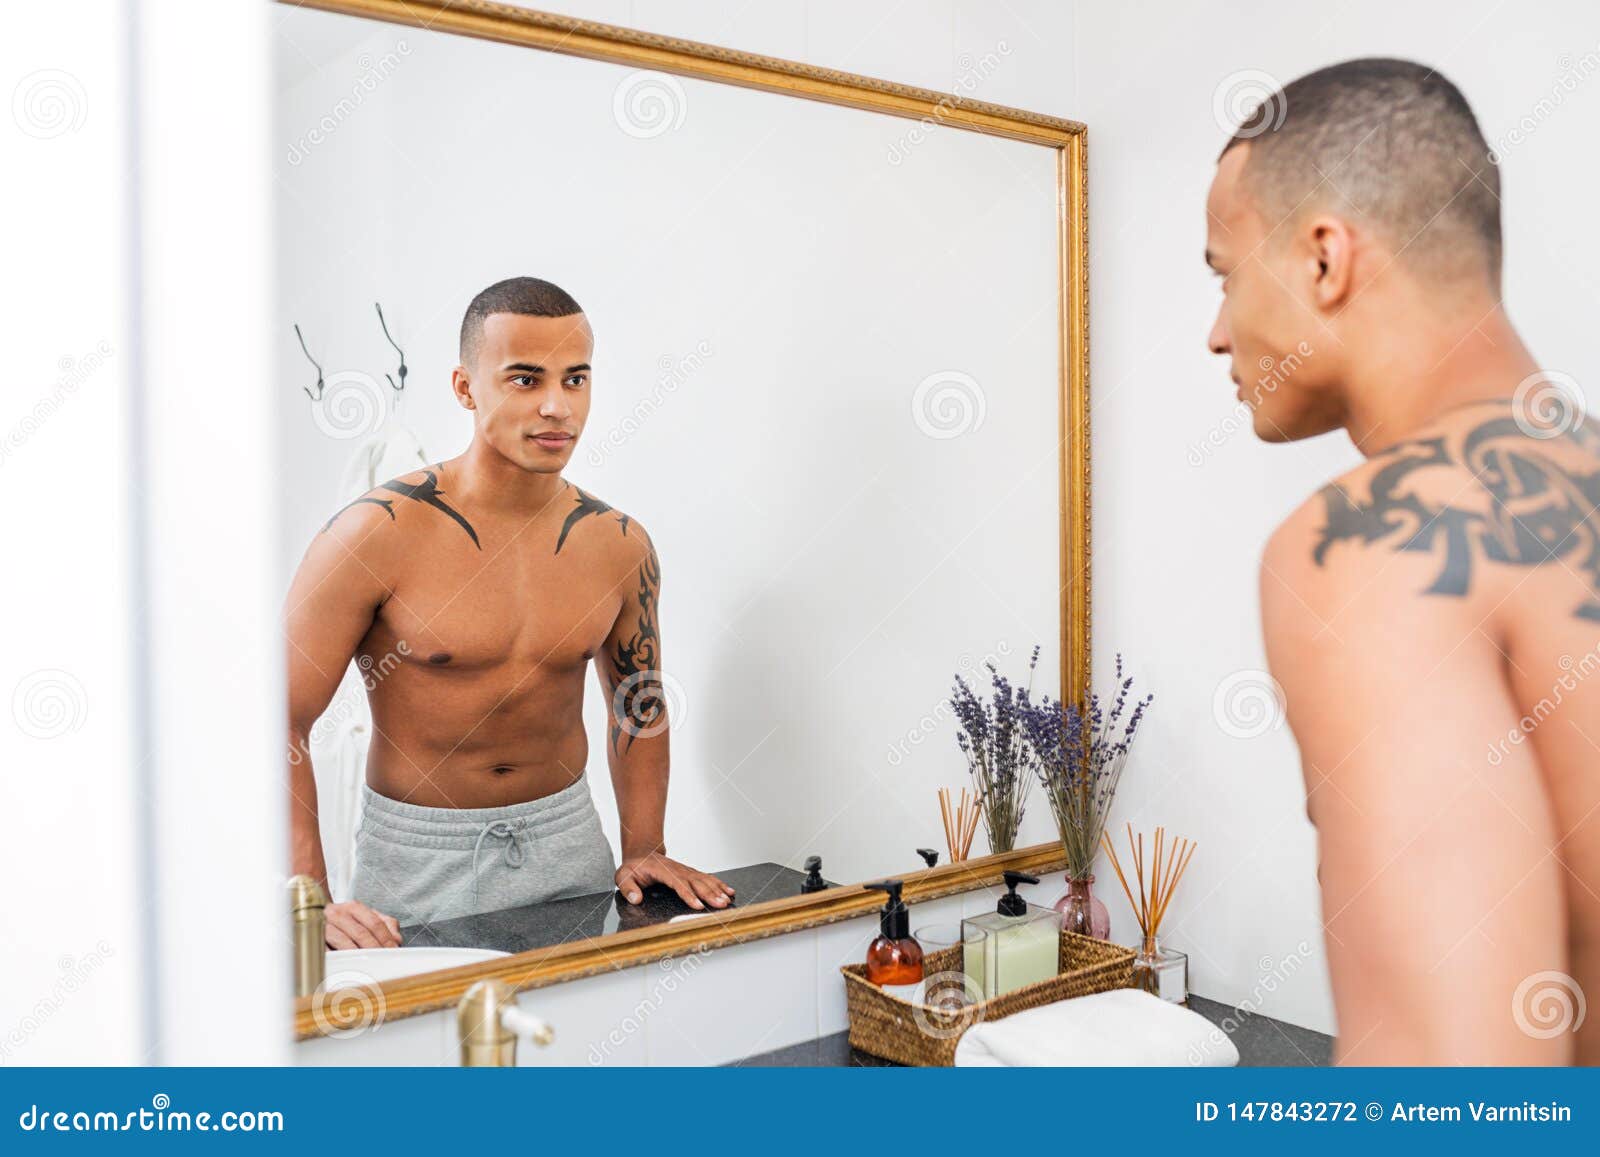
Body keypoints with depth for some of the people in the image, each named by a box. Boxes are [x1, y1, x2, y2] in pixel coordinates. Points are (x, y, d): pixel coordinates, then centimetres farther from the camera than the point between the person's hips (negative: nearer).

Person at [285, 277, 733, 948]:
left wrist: (643, 852, 4)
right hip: (417, 857, -3)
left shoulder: (620, 546, -3)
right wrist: (311, 903, -20)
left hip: (569, 841, 4)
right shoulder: (377, 534, -16)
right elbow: (280, 719, -14)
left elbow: (638, 704, 12)